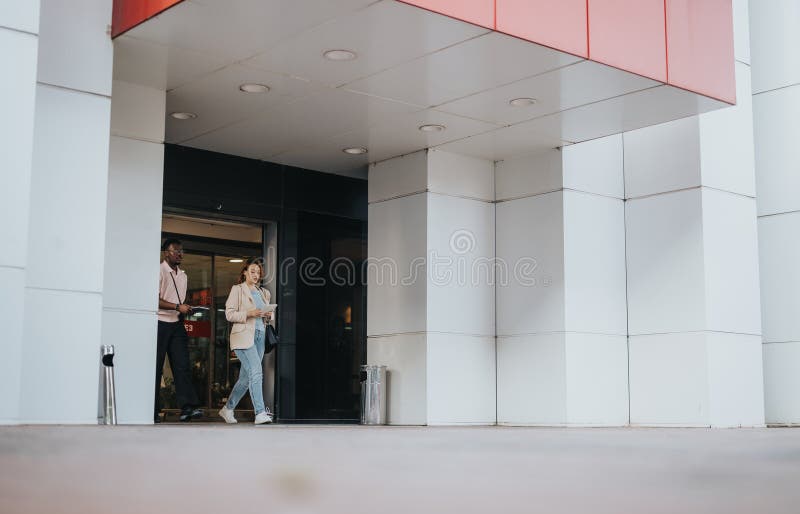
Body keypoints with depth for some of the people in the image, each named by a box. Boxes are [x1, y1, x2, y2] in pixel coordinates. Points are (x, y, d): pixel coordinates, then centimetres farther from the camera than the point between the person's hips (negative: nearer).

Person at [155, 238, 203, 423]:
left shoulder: (183, 275, 17)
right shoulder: (159, 271, -7)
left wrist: (186, 310, 8)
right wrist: (177, 307, -20)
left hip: (177, 324, 6)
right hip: (160, 323, -6)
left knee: (182, 365, -5)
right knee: (155, 368, -2)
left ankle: (187, 407, -12)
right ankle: (152, 411, 3)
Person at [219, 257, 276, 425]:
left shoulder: (263, 293, 21)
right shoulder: (237, 290, 3)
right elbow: (229, 314, -4)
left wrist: (268, 315, 3)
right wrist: (248, 313, -17)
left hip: (260, 336, 7)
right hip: (244, 336, -7)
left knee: (246, 377, 8)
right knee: (255, 372, -18)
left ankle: (227, 409, 22)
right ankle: (260, 413, -22)